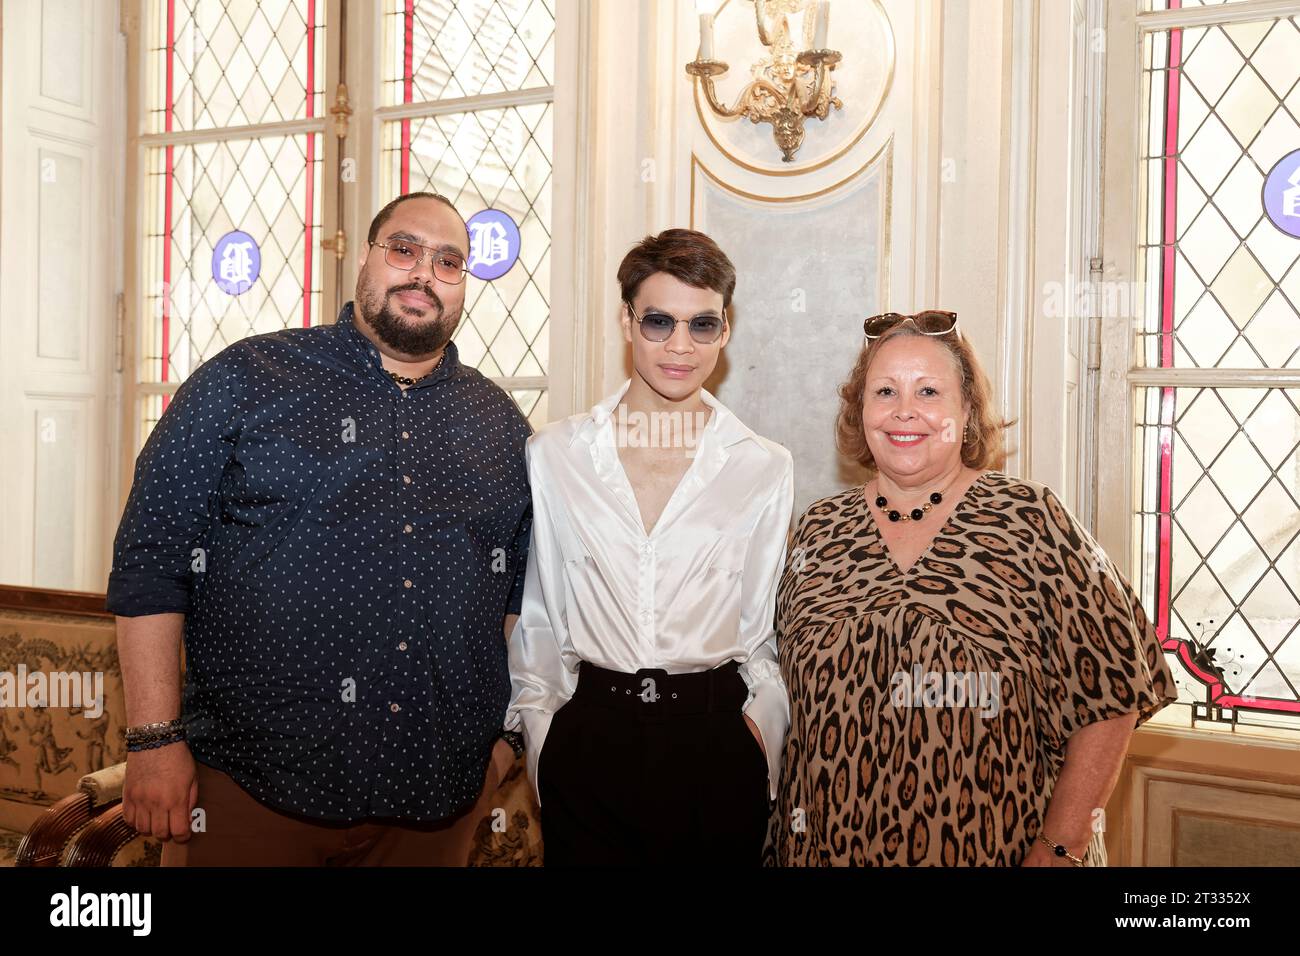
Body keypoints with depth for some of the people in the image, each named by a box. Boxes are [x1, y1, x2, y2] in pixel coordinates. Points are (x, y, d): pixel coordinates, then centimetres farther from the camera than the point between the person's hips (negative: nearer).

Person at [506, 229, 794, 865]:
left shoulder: (765, 469, 0)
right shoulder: (552, 455, 0)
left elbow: (767, 628, 7)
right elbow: (536, 616, 8)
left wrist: (762, 726, -2)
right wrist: (539, 729, 5)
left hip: (716, 747, 0)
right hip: (588, 740, 0)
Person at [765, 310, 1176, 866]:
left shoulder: (1031, 520, -9)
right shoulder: (820, 531, 1)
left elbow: (1111, 693, -9)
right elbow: (797, 694, 9)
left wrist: (1061, 847, -12)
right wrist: (790, 833, 3)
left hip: (990, 847, -3)